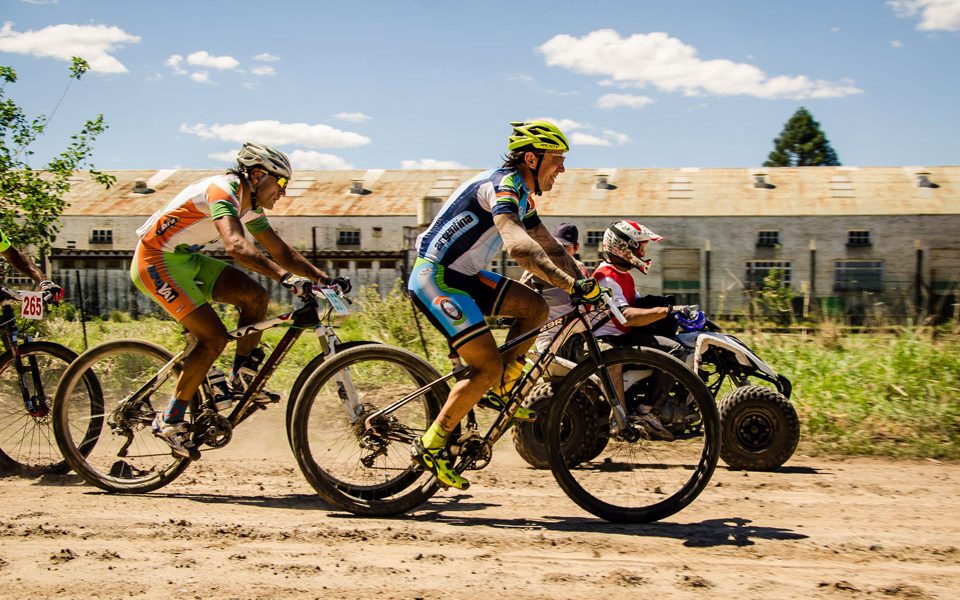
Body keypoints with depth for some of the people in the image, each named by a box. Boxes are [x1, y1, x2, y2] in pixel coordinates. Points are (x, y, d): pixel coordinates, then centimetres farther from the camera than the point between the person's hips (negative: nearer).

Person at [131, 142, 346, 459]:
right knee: (214, 337, -17)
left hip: (186, 258, 9)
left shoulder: (249, 205, 6)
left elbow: (280, 250, 10)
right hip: (156, 260, -9)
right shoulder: (223, 189, -23)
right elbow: (235, 245, -40)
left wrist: (324, 278, 0)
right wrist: (285, 277, -48)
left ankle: (242, 379, 7)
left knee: (255, 295, -5)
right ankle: (170, 421, -6)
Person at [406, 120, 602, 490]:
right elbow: (519, 247, -36)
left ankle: (499, 392, 13)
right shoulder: (503, 186, -19)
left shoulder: (521, 196, 13)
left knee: (535, 307, 5)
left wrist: (586, 284, 5)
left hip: (461, 275, 10)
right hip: (435, 278, -10)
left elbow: (551, 250, 17)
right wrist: (572, 285, -40)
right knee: (489, 367, -13)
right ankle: (430, 446, -3)